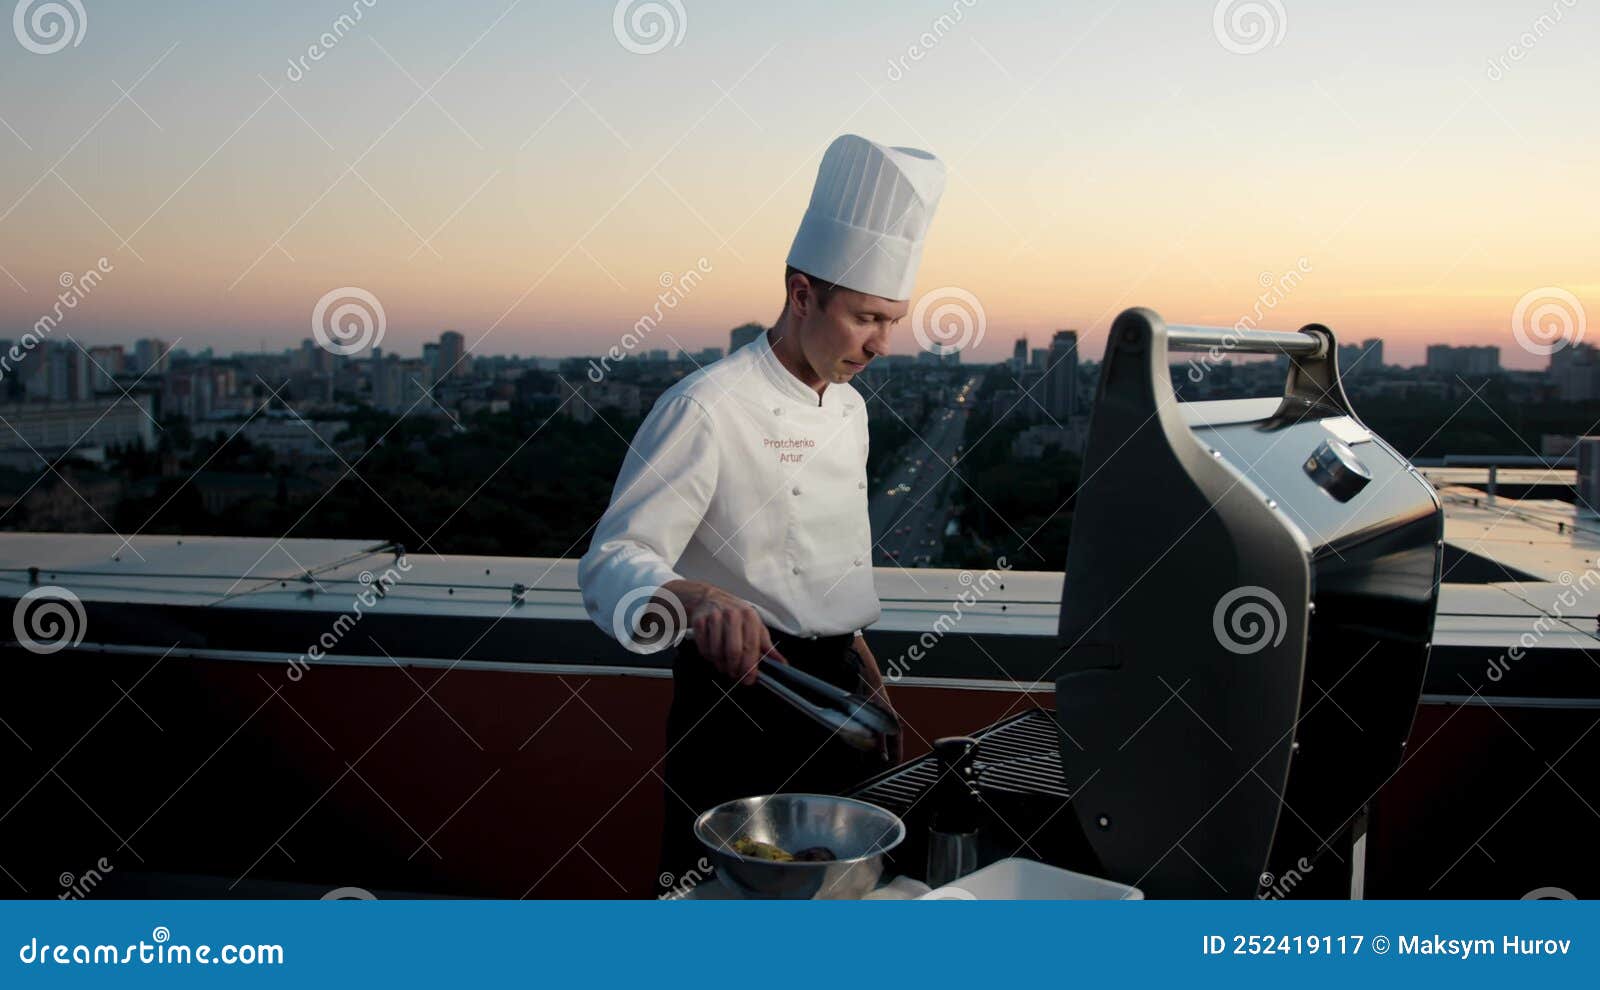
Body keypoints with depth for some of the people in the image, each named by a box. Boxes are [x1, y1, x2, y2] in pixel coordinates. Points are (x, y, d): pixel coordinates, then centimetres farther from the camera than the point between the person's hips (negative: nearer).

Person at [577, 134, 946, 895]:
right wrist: (697, 597, -40)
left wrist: (862, 670, 19)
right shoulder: (708, 408, -16)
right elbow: (613, 563, -20)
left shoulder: (848, 408, 10)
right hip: (740, 700, -8)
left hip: (837, 688, 8)